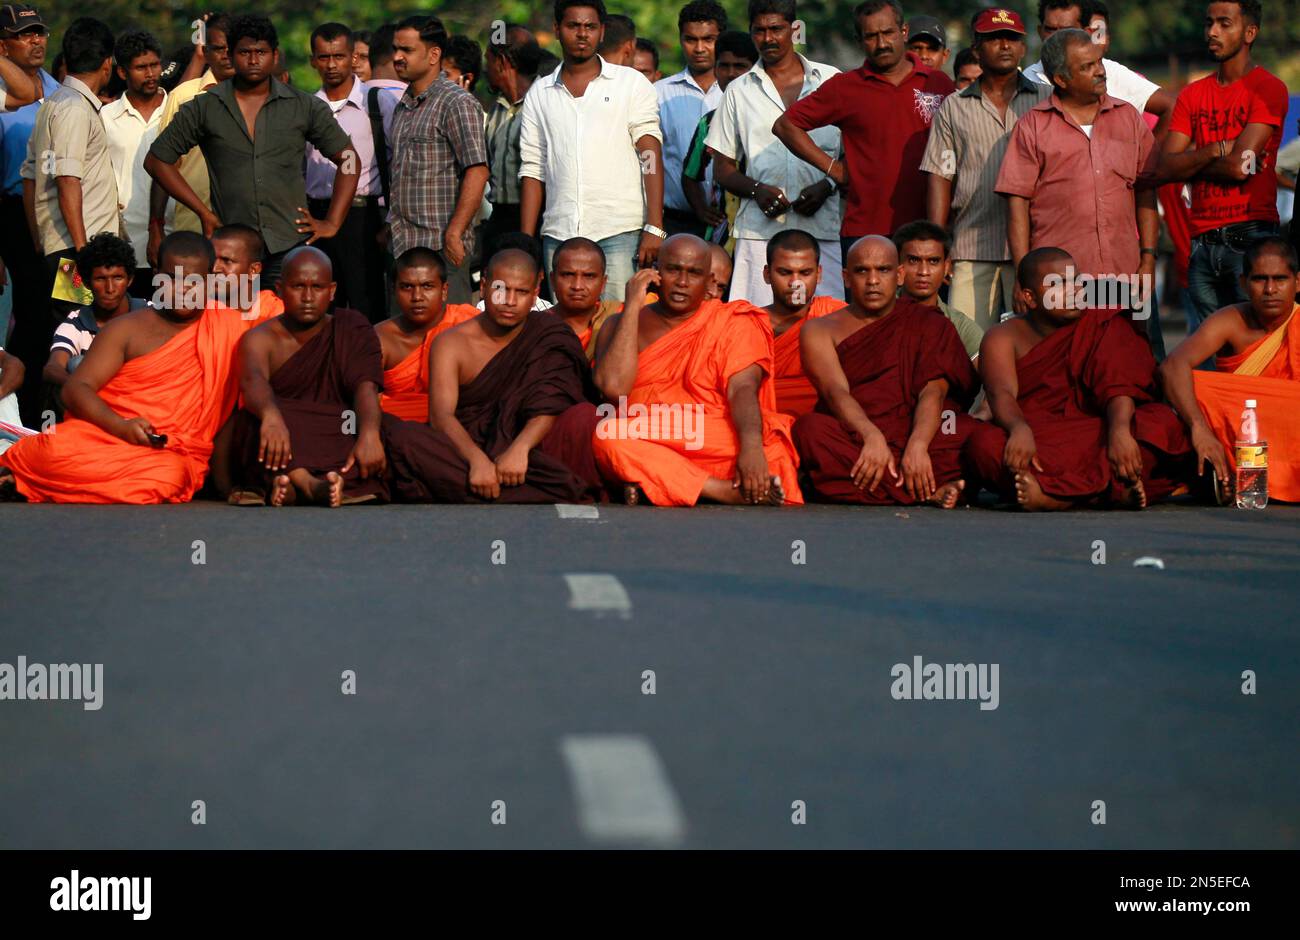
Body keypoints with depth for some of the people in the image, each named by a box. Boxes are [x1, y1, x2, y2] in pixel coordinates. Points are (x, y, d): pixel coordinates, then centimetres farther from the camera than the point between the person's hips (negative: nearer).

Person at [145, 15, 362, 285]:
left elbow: (349, 160, 12)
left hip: (291, 245, 0)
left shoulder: (305, 107, 6)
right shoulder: (204, 108, 5)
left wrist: (333, 223, 4)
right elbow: (157, 160, 10)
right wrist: (203, 212, 4)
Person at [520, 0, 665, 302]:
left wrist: (654, 228, -10)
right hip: (558, 235, 3)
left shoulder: (631, 83, 8)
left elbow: (651, 157, 0)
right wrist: (525, 242, 4)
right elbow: (532, 171, 13)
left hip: (619, 232, -3)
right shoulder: (540, 94, 15)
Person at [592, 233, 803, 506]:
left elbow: (743, 390, -6)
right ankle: (732, 492, -35)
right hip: (648, 453, 2)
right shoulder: (622, 325, 16)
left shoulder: (732, 322, 13)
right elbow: (614, 387, -5)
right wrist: (633, 306, 1)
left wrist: (751, 446, -27)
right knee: (608, 435, -32)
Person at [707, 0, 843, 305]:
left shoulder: (831, 80, 11)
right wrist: (757, 190, -5)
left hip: (824, 228, -1)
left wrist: (826, 187, -6)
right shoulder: (739, 91, 15)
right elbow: (723, 169, 15)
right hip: (759, 232, 1)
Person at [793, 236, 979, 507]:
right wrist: (872, 437, -27)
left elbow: (933, 392, -2)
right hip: (853, 441, 0)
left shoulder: (930, 325, 15)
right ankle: (929, 491, -37)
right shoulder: (820, 330, 13)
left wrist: (918, 446, -24)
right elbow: (836, 393, -6)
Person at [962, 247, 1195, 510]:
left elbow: (1117, 386, -9)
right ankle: (1111, 492, -46)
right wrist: (1020, 429, -37)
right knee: (984, 442, -32)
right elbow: (1002, 395, -13)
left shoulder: (1102, 326, 8)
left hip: (1099, 441, 1)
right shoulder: (1003, 338, 6)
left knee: (1163, 420, -24)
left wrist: (1119, 430, -32)